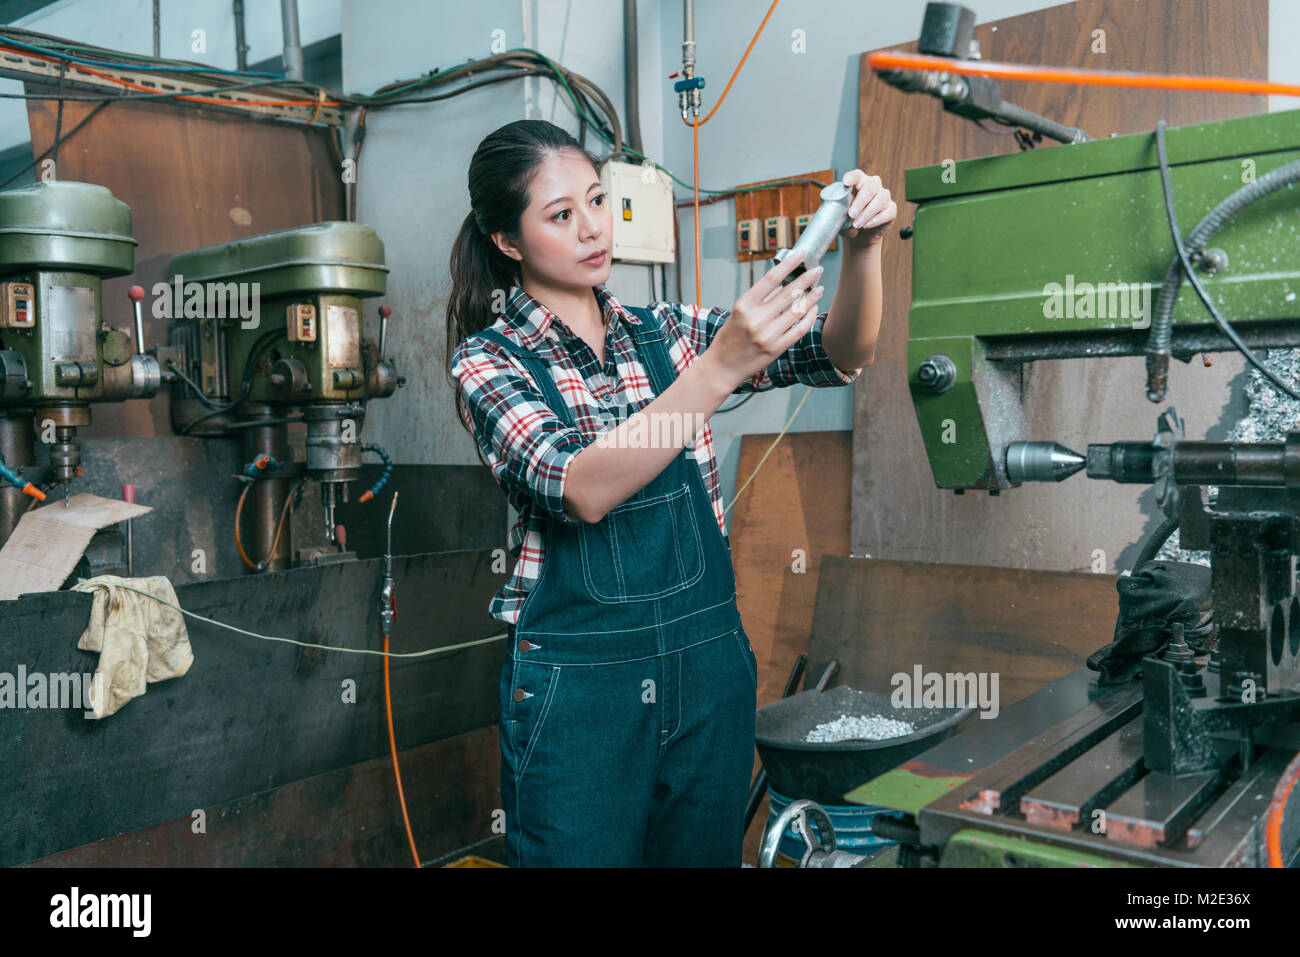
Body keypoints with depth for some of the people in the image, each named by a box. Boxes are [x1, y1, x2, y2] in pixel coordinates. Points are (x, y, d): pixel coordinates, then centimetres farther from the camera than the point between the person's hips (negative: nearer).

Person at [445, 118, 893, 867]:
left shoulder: (664, 332, 6)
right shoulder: (489, 360, -6)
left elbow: (842, 355, -2)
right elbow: (579, 490, -24)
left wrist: (863, 247, -21)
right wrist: (722, 366, -32)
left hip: (711, 668, 4)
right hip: (578, 685, -4)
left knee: (705, 854, 18)